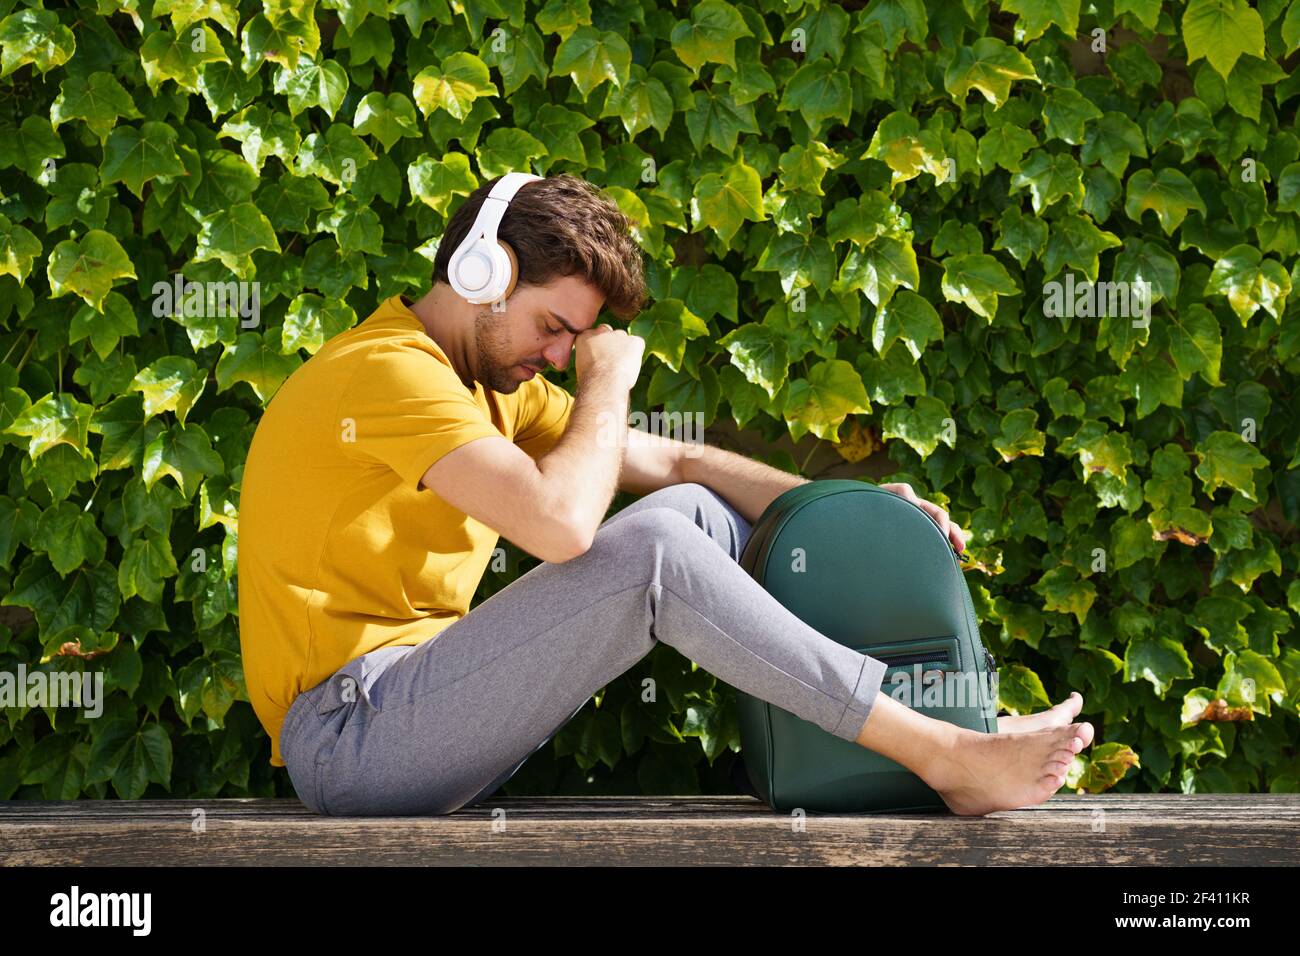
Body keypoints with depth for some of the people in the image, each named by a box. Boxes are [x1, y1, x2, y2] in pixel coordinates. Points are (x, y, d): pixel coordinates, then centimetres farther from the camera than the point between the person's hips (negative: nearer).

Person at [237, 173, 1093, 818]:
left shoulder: (494, 384, 16)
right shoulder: (390, 369, -16)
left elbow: (670, 461, 16)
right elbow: (562, 524, -28)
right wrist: (607, 385, -11)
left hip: (414, 705, 9)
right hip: (350, 736, -9)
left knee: (698, 511, 2)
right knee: (653, 549, -24)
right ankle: (944, 756, -20)